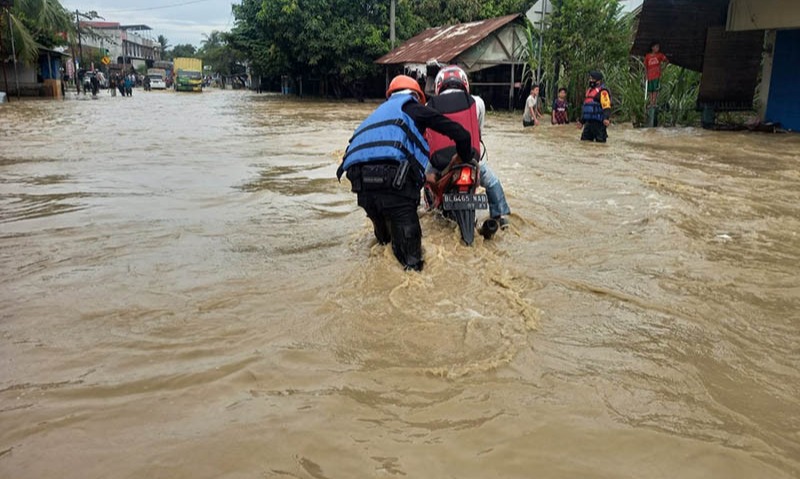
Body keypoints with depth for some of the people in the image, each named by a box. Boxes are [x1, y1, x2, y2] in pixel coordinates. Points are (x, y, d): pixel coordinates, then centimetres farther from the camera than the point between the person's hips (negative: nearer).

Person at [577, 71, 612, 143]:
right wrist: (582, 121, 30)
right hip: (588, 122, 9)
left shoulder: (602, 91, -8)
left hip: (598, 122, -9)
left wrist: (606, 118, -36)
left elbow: (606, 106, -20)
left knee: (600, 142, -8)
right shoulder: (589, 90, 21)